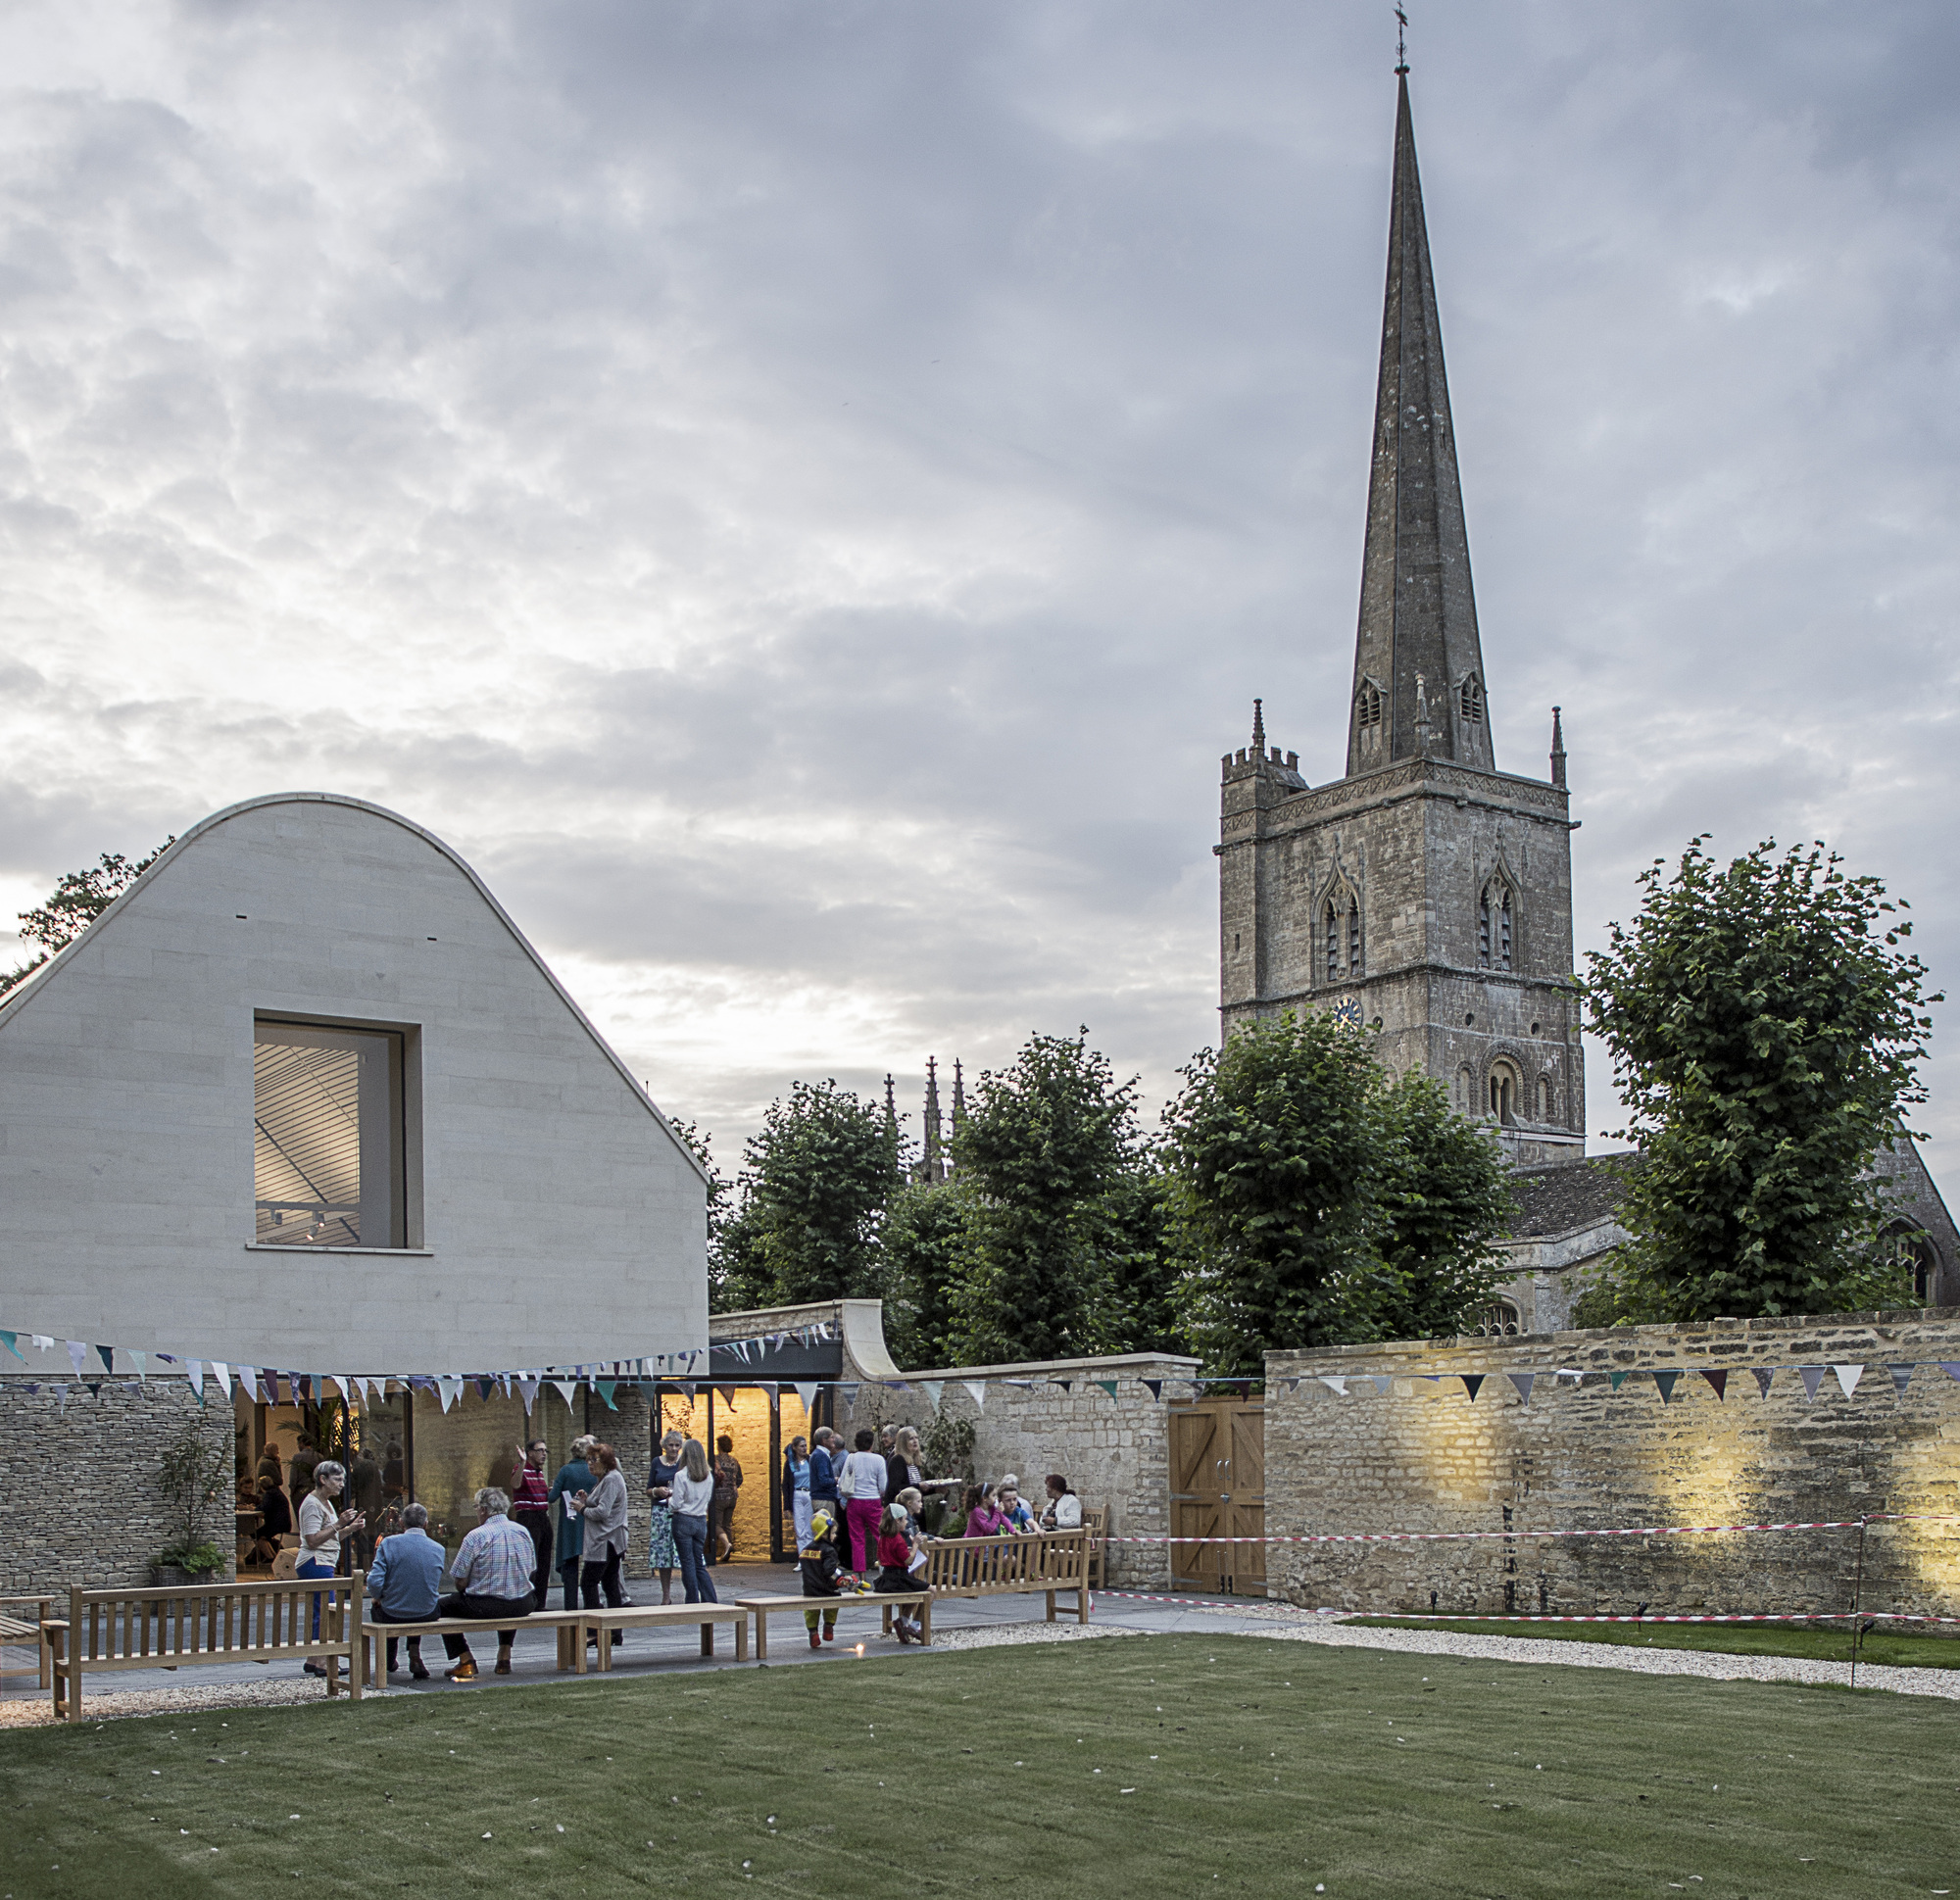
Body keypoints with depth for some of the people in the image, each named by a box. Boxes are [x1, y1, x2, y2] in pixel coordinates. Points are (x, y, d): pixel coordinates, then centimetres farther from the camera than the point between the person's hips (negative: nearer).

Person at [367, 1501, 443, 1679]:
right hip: (427, 1616, 2)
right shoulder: (438, 1549, -4)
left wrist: (377, 1597, 5)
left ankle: (389, 1661, 47)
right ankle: (414, 1653, 21)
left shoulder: (389, 1543, -13)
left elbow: (375, 1582, -18)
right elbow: (436, 1587, 8)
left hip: (391, 1617, -2)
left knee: (376, 1606, 34)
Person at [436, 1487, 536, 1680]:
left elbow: (459, 1581, -10)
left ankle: (466, 1661, 10)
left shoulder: (476, 1536, -12)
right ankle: (504, 1656, 32)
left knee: (440, 1605, 15)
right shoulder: (523, 1532, 5)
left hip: (486, 1607, -6)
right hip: (522, 1606, 6)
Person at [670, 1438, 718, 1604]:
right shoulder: (708, 1477, 2)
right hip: (701, 1520, 5)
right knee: (700, 1565, 12)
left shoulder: (681, 1476, -13)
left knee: (688, 1564, 3)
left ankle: (693, 1601, 5)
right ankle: (711, 1600, 5)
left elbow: (677, 1503, -12)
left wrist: (669, 1499, 9)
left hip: (684, 1520, -5)